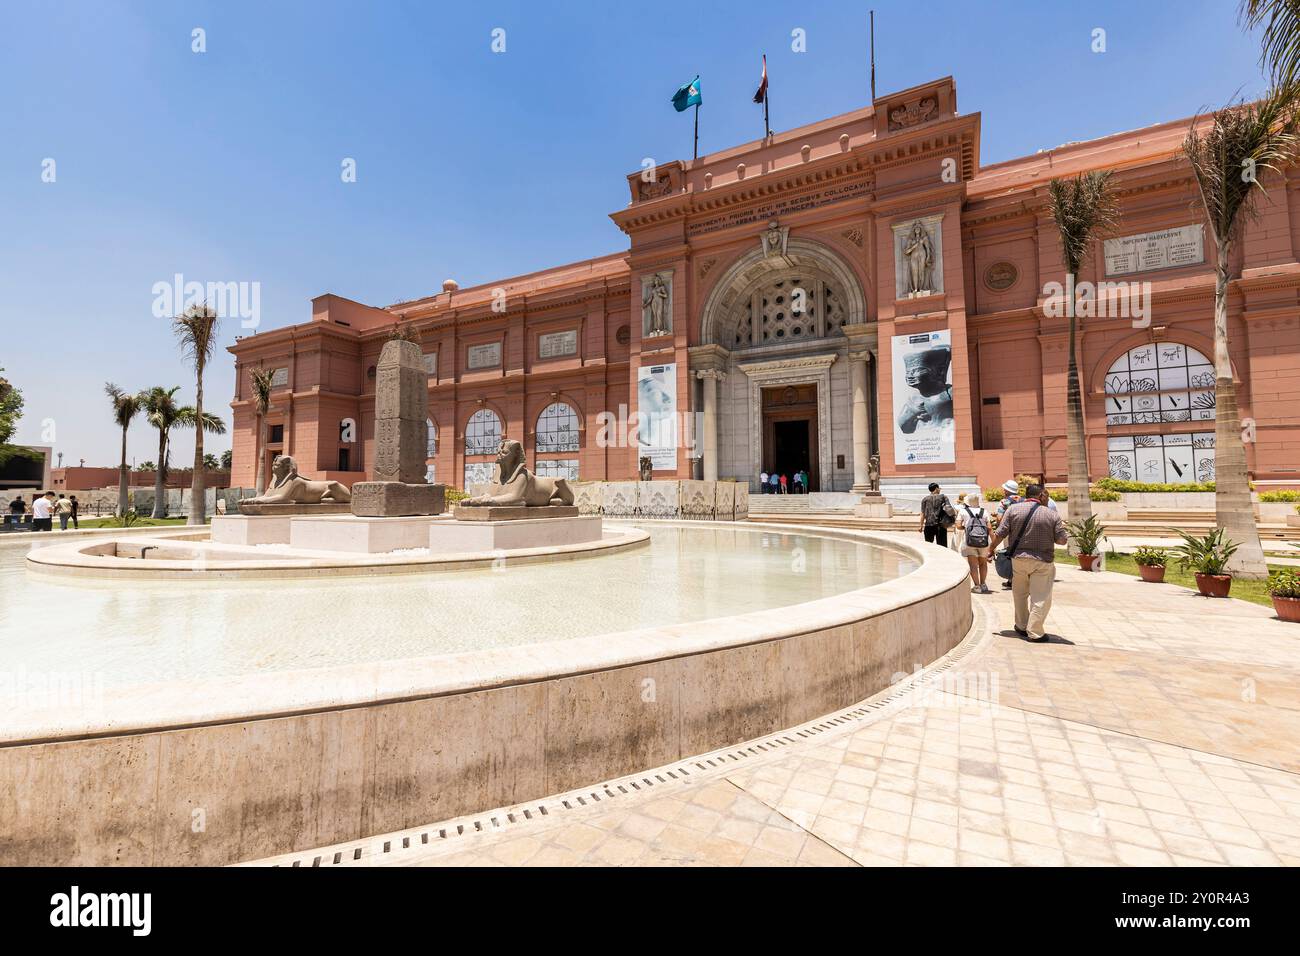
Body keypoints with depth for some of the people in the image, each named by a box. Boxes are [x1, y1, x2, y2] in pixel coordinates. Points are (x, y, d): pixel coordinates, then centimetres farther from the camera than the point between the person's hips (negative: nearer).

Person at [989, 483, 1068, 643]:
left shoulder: (1013, 509, -2)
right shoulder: (1052, 515, -4)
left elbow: (1000, 534, -4)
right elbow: (1062, 540, 0)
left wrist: (992, 549, 10)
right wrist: (1060, 527, 20)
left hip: (1018, 559, 2)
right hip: (1043, 562, -2)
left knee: (1020, 595, 18)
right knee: (1040, 598, 5)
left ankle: (1022, 627, 29)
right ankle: (1035, 632, 7)